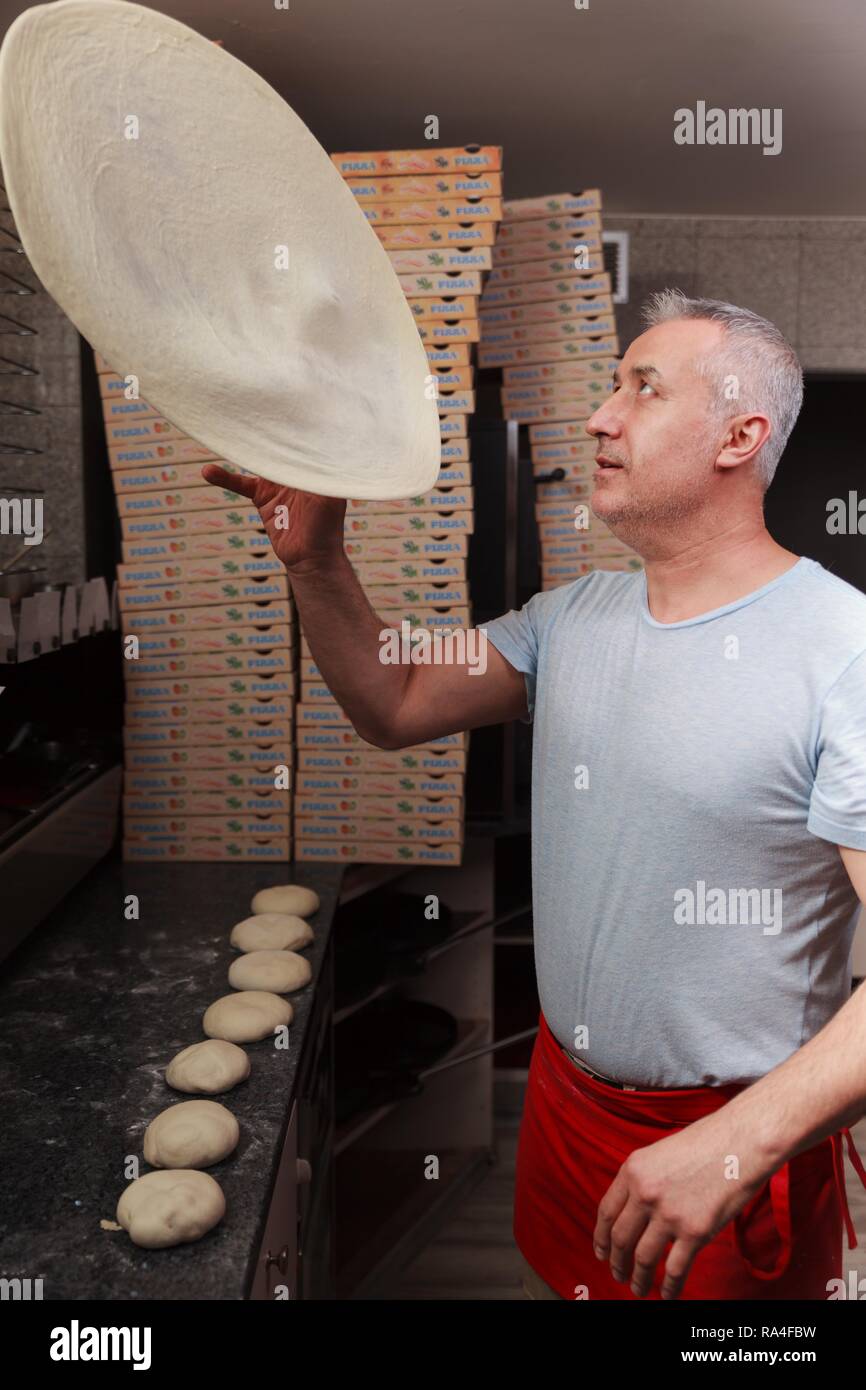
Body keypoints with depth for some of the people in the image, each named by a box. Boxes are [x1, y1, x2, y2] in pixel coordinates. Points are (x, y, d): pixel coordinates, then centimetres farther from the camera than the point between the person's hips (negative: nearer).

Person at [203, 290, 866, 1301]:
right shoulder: (571, 616, 0)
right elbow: (395, 709, 5)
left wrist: (738, 1146, -30)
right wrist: (314, 561, -8)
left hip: (742, 1134, -6)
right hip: (563, 1093, 7)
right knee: (553, 1281, 26)